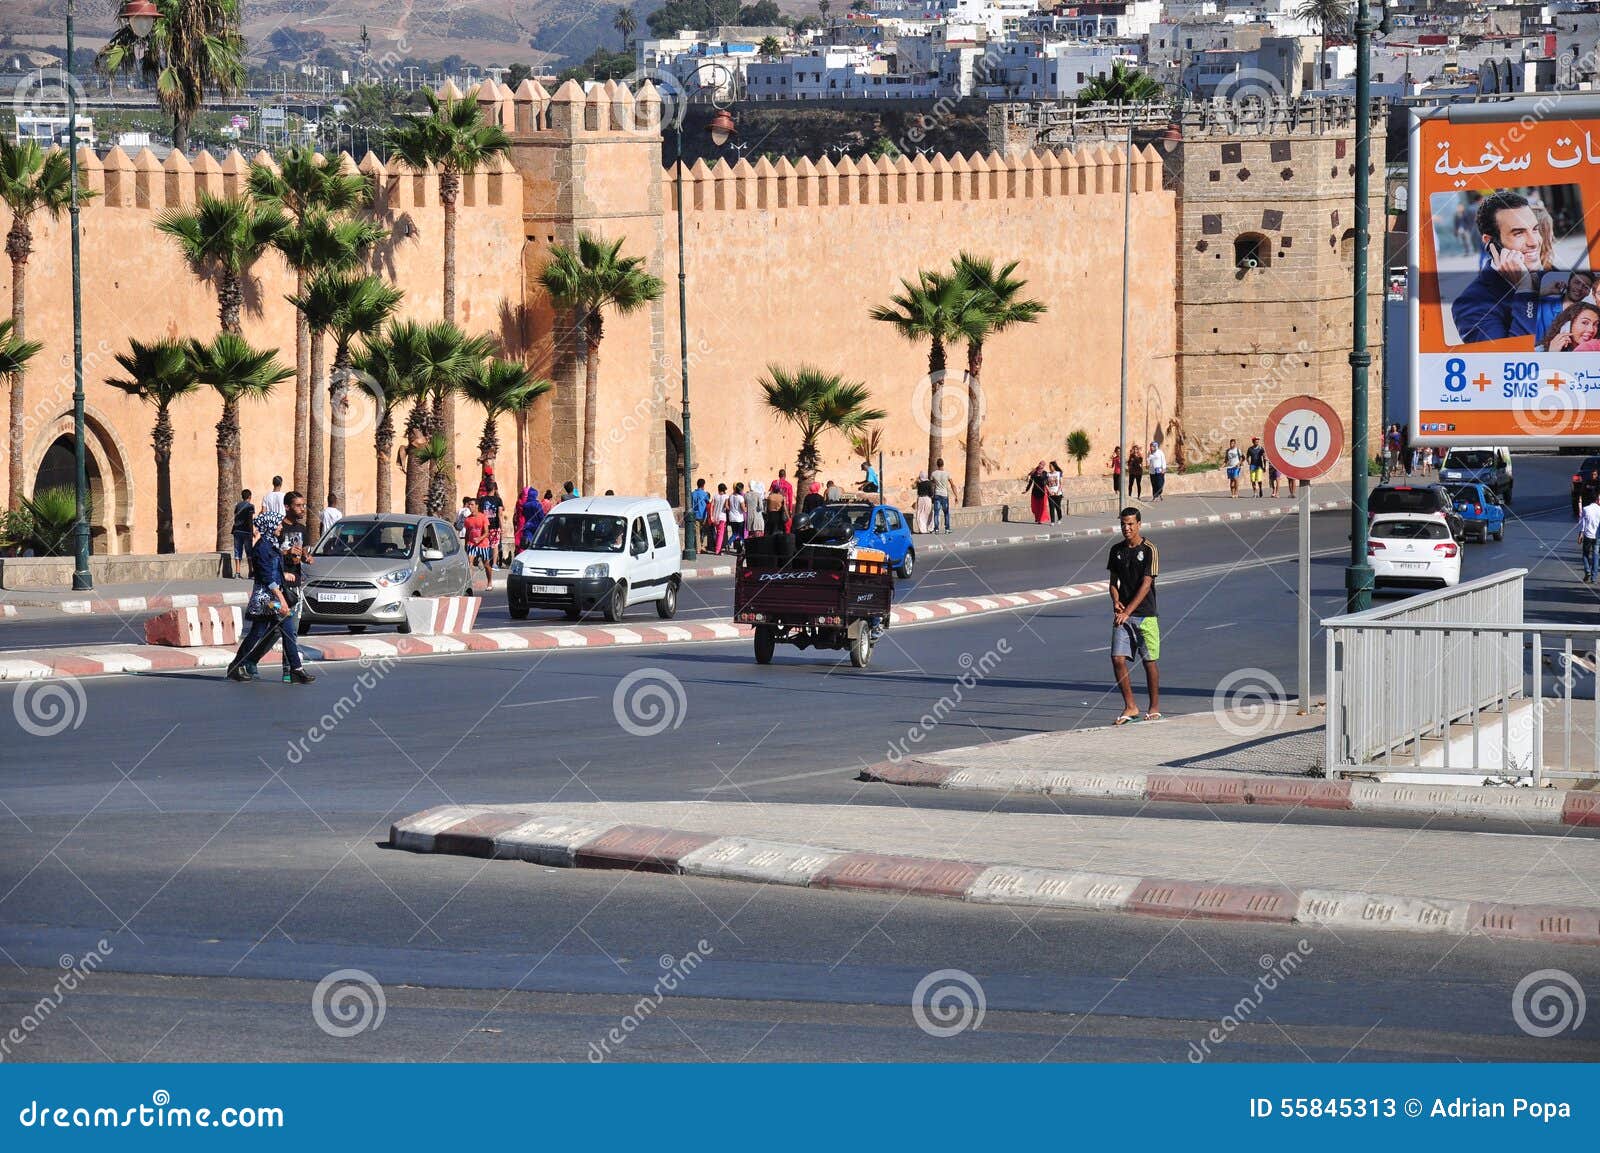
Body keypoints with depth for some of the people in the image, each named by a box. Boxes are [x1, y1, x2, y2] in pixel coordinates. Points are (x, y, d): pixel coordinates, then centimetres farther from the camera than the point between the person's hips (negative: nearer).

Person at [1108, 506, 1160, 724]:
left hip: (1145, 614, -4)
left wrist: (1128, 611, -19)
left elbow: (1146, 585, -13)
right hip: (1122, 615, 4)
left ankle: (1155, 708, 16)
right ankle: (1130, 707, 3)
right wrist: (1116, 602, -6)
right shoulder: (1117, 550, 9)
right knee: (1117, 659, -6)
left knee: (1149, 662, 3)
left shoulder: (1149, 550, -7)